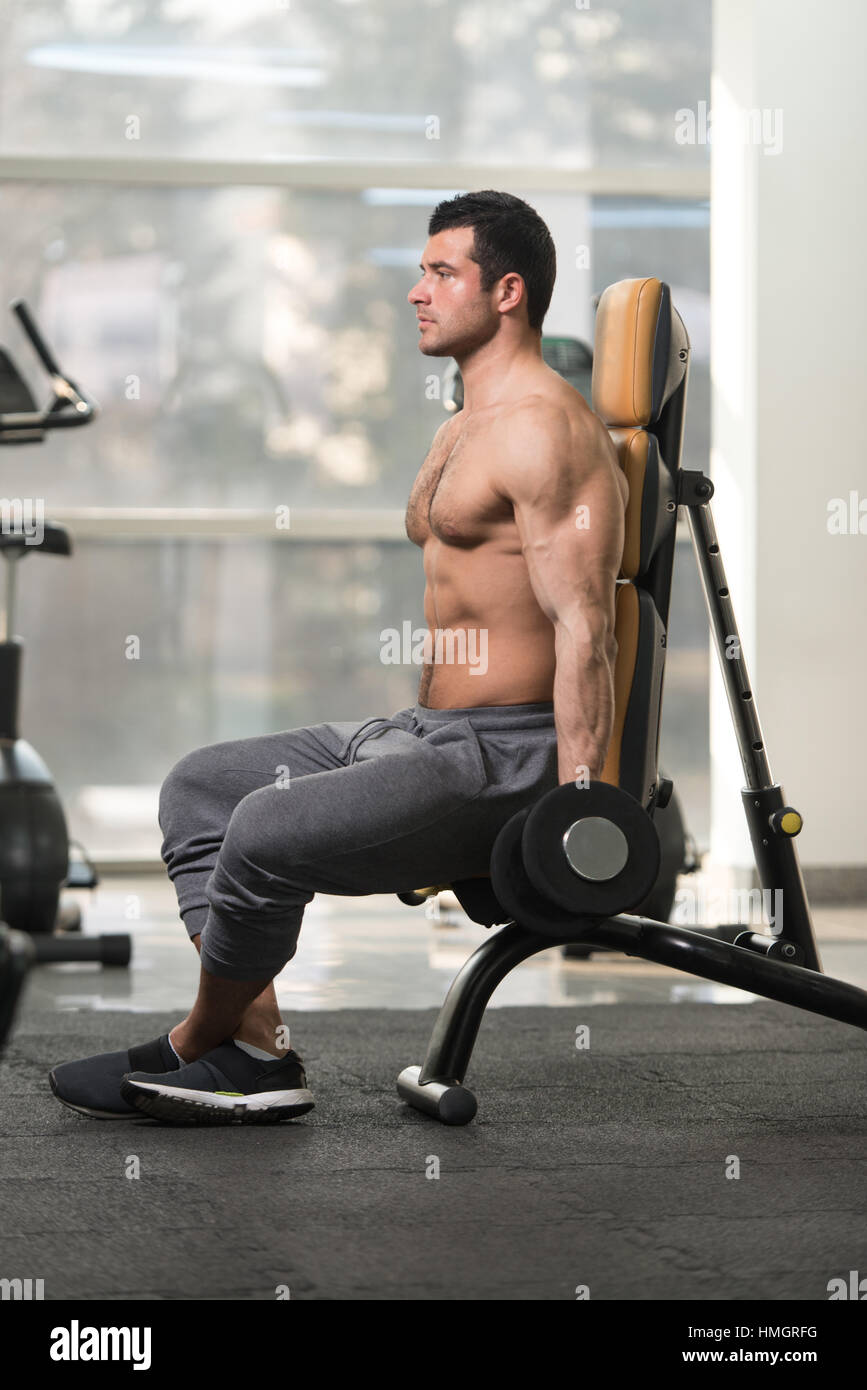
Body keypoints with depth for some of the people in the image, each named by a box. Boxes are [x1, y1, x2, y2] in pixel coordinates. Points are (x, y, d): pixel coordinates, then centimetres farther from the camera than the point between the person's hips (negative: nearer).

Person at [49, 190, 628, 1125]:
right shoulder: (460, 432, 19)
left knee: (269, 828, -26)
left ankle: (198, 1046, -1)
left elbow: (581, 628, -22)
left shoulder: (544, 429, -15)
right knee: (200, 786, 12)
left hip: (504, 756, -11)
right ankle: (255, 1057, 1)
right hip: (424, 732, 11)